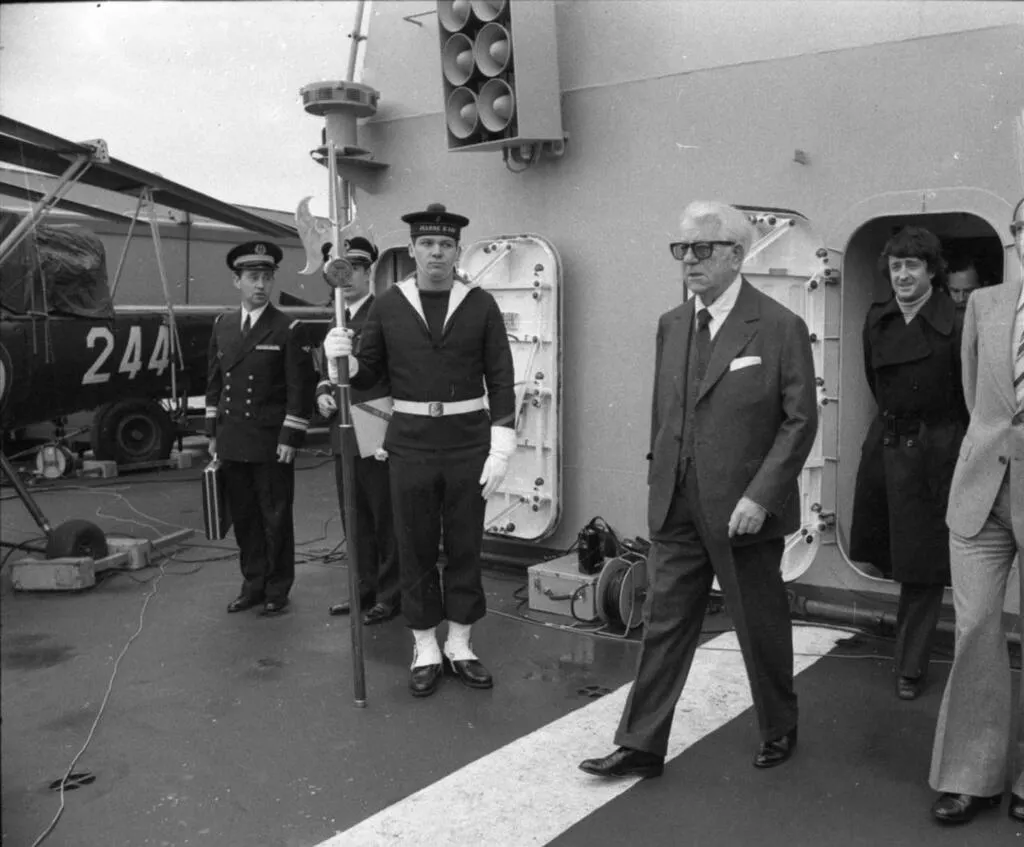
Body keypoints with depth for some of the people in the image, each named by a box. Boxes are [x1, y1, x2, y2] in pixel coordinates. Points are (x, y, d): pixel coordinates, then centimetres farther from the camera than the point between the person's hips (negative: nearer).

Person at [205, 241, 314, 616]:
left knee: (275, 518, 4)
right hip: (232, 442, 5)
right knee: (243, 517, 11)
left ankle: (277, 591, 17)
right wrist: (213, 432, 11)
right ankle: (253, 584, 25)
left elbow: (300, 388, -7)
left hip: (271, 444, -4)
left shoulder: (288, 329, -5)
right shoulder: (222, 325, 10)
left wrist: (290, 438, -12)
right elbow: (214, 381, 15)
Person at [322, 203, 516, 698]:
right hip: (410, 443, 1)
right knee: (416, 549, 7)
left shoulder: (480, 305, -1)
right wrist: (343, 360, -16)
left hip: (468, 442, 0)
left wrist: (501, 449, -9)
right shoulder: (388, 305, 2)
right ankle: (424, 651, 21)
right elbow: (368, 374, 7)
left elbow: (501, 379, -2)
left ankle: (459, 646, 23)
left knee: (465, 546, 9)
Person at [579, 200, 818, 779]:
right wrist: (659, 478, 11)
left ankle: (779, 730, 35)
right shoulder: (671, 325, 9)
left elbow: (800, 420, -11)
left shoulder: (781, 328, -9)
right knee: (663, 627, 8)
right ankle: (641, 746, 17)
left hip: (745, 512, -5)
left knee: (762, 628, 12)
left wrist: (759, 497, -17)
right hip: (677, 510, 5)